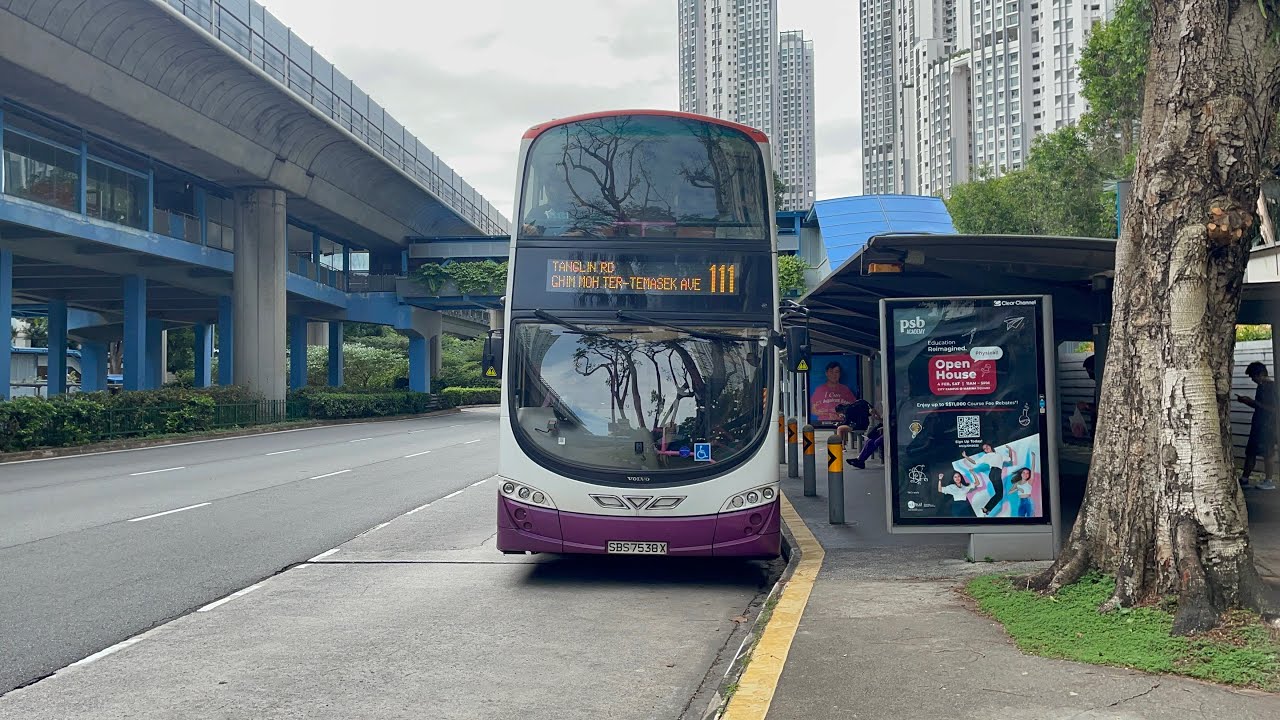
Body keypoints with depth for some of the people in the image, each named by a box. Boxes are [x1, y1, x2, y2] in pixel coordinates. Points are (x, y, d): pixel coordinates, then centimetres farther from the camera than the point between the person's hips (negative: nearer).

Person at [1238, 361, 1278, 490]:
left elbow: (1272, 408, -22)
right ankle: (1244, 479, 17)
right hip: (1258, 425, 9)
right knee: (1250, 452, 11)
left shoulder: (1272, 387, -15)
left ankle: (1269, 481, 5)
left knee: (1267, 454, -3)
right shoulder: (1261, 387, 13)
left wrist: (1253, 402, -20)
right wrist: (1246, 401, 7)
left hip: (1268, 426, -9)